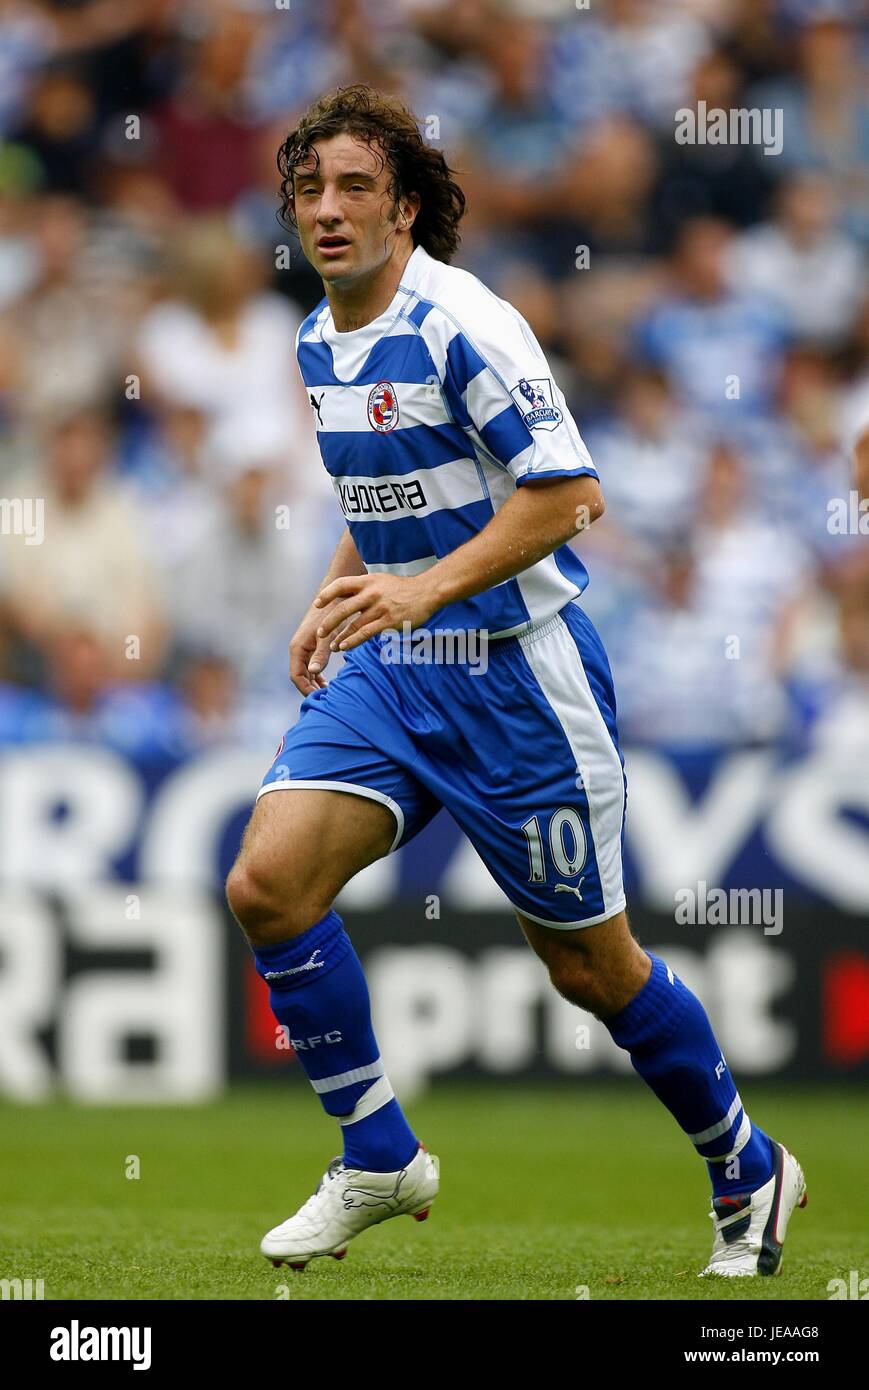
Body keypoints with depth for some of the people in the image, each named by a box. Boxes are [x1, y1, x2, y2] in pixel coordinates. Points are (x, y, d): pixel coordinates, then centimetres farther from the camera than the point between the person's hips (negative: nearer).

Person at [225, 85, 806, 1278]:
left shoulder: (462, 327, -17)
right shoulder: (322, 342, 8)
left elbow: (566, 493, -22)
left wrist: (423, 589, -28)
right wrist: (338, 593, 12)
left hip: (516, 673, -7)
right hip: (388, 670, 7)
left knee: (590, 966, 3)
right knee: (268, 884, -13)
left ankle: (747, 1171, 26)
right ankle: (378, 1161, 2)